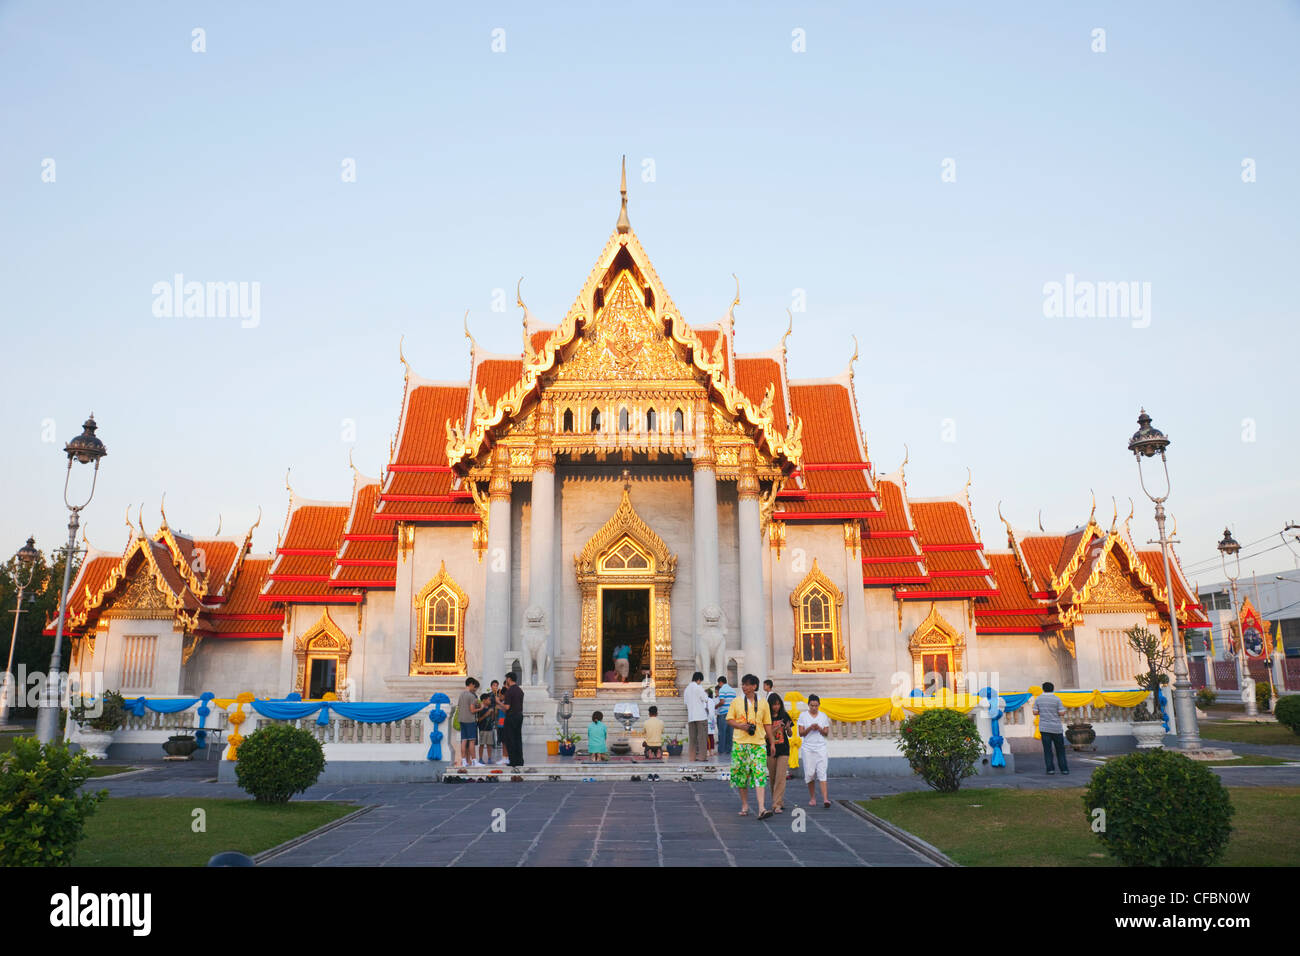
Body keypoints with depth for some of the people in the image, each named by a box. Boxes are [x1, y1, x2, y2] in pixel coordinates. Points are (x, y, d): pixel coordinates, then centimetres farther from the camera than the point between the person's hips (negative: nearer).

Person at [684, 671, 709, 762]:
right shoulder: (698, 687, -8)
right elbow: (705, 699, -4)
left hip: (691, 716, 6)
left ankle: (693, 757, 6)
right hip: (701, 715, -6)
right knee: (702, 736, -3)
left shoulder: (687, 689, 13)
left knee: (693, 737, 7)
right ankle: (702, 755, -8)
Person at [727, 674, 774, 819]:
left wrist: (772, 743, 11)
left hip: (759, 743, 0)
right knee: (741, 774, 5)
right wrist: (742, 726, -12)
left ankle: (761, 809, -16)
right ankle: (744, 805, 21)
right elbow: (729, 719, 6)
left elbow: (767, 724, 13)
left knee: (760, 775, -11)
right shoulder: (736, 701, 5)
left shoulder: (763, 703, 7)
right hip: (740, 743, 1)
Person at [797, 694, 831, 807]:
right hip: (808, 748, 0)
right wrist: (810, 728, -16)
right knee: (809, 773, 0)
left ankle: (825, 798, -15)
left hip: (821, 747, 0)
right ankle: (812, 797, 15)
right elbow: (801, 733, 0)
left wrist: (819, 728, -11)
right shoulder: (803, 715, 2)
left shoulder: (823, 716, 7)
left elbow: (826, 733, 8)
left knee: (822, 772, -10)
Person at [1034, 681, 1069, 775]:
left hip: (1044, 728, 1)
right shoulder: (1056, 699, -7)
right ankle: (1064, 769, 7)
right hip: (1056, 728, -1)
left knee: (1047, 749, 3)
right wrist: (1064, 710, 12)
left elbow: (1035, 712, -1)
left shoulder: (1038, 699, 0)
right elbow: (1062, 713, -10)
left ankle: (1050, 769, -2)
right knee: (1060, 749, 8)